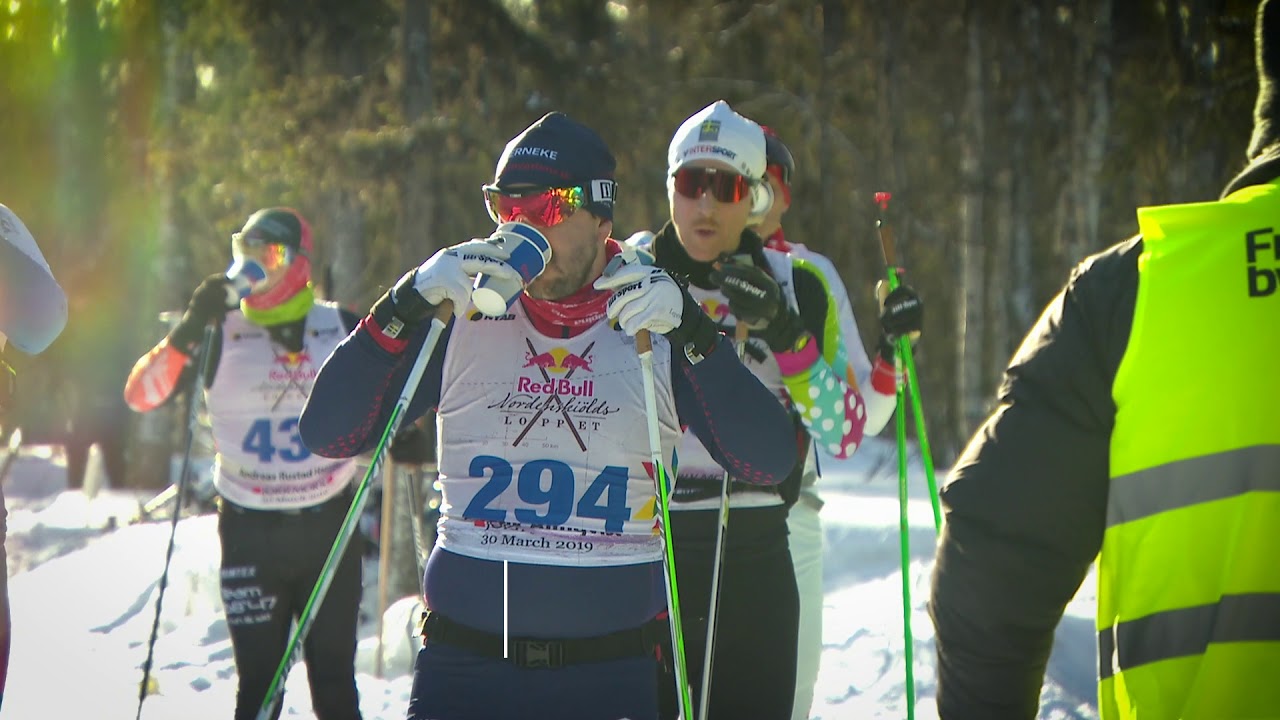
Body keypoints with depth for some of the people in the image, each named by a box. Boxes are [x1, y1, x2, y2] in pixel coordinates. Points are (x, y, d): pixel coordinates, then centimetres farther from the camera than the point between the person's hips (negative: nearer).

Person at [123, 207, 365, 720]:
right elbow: (141, 396, -10)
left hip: (329, 525, 1)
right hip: (250, 534, 0)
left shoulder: (342, 328, 2)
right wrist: (189, 330, -22)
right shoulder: (221, 334, 0)